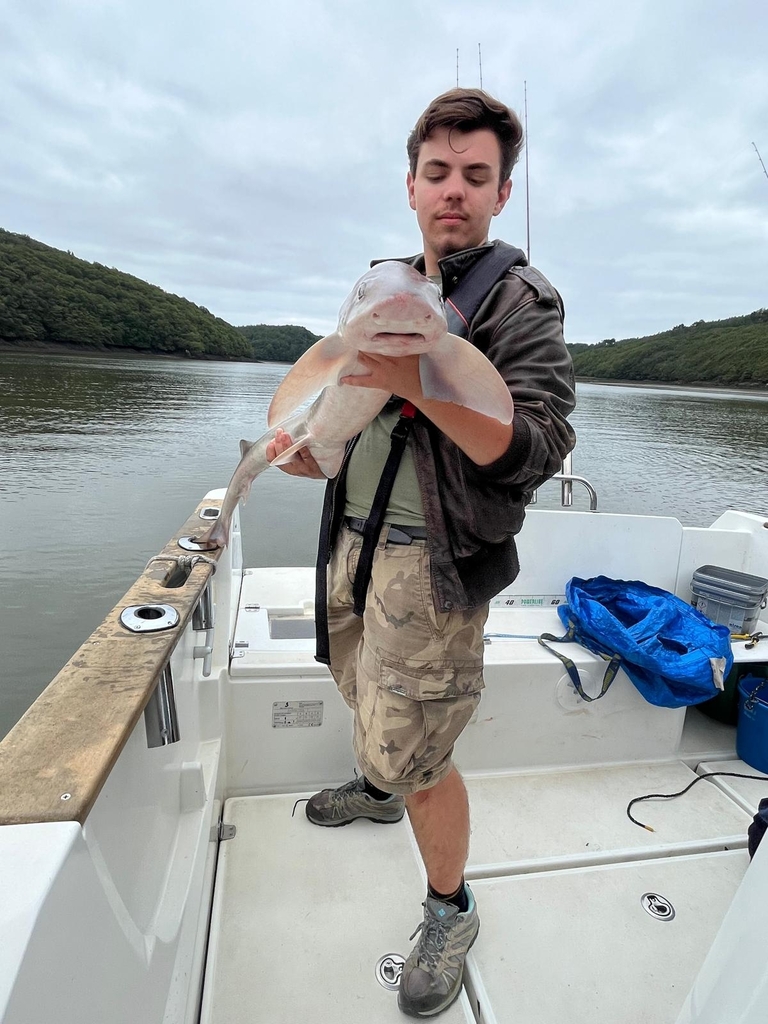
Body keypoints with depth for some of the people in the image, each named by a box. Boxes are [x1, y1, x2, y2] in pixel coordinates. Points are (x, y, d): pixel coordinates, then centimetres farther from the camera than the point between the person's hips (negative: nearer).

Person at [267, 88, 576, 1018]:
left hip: (432, 562, -7)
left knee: (414, 753, 0)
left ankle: (451, 913, 29)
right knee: (362, 691, 24)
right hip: (353, 538, 8)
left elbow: (537, 451, -20)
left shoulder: (521, 302, -8)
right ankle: (376, 788, 55)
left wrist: (419, 379, -34)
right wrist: (308, 446, 3)